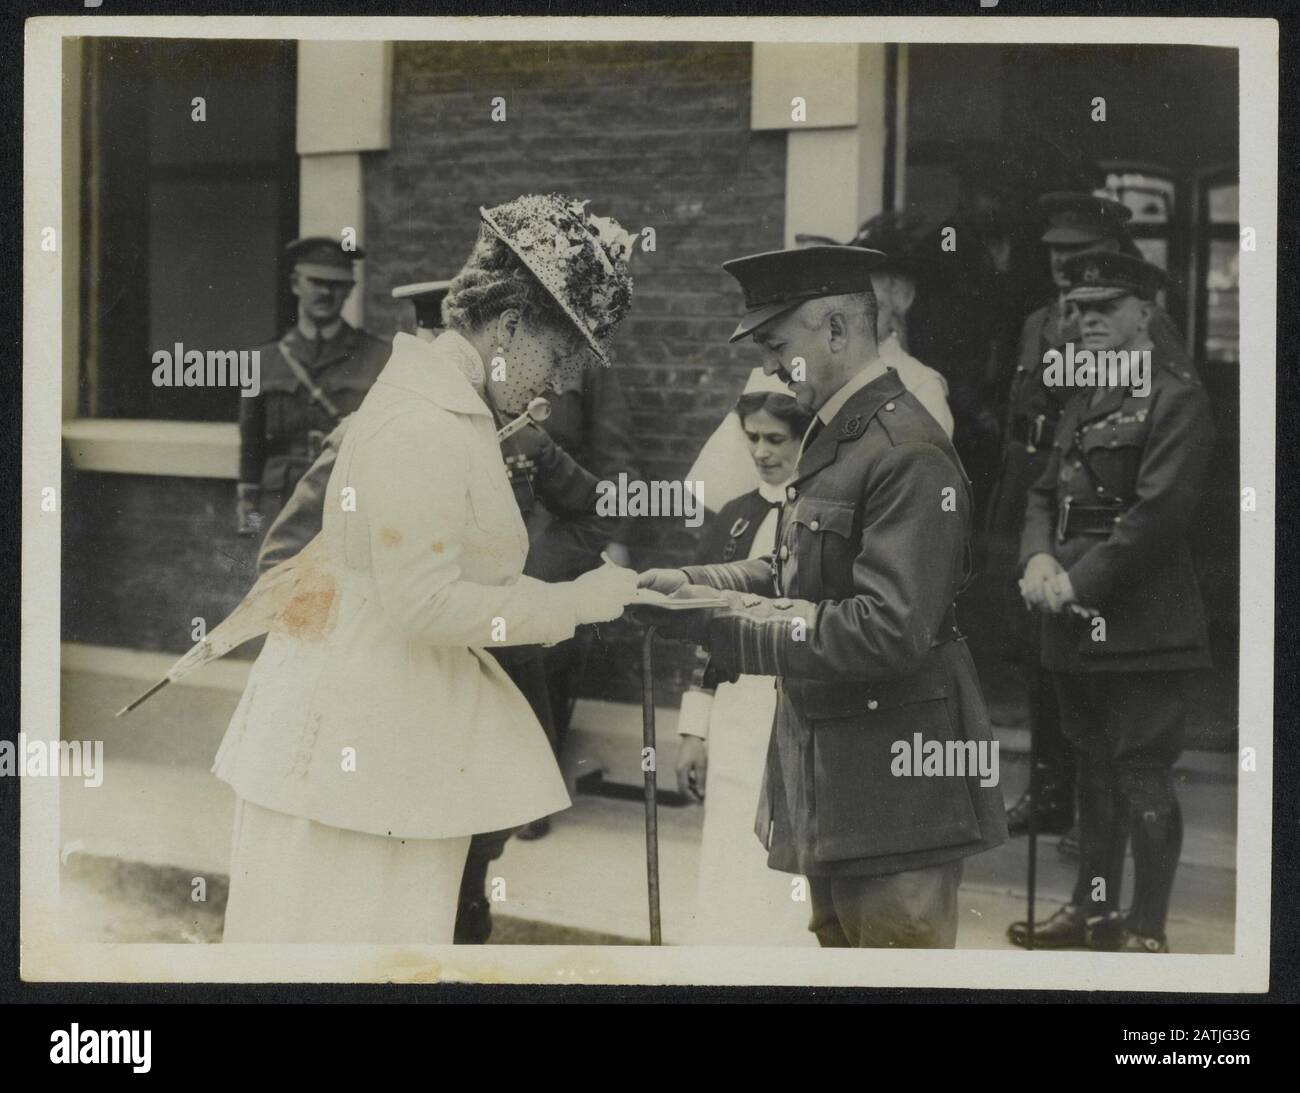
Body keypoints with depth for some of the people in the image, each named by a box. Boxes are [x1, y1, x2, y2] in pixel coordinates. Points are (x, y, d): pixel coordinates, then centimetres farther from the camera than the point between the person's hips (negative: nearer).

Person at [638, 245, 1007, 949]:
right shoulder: (834, 437, 12)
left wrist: (726, 627, -24)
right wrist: (694, 582, 2)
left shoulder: (908, 456, -20)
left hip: (890, 782, -10)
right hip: (830, 772, 10)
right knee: (838, 941, 19)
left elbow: (889, 631, -27)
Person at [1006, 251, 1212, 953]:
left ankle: (1147, 930, 3)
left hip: (1141, 624, -8)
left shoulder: (1176, 395, -9)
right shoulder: (1083, 401, 17)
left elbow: (1160, 508, -17)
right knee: (1094, 768, 16)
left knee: (1143, 776, -4)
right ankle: (1095, 909, 27)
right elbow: (1046, 493, 17)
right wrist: (1039, 559, -3)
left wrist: (1082, 580, -17)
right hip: (1078, 624, 8)